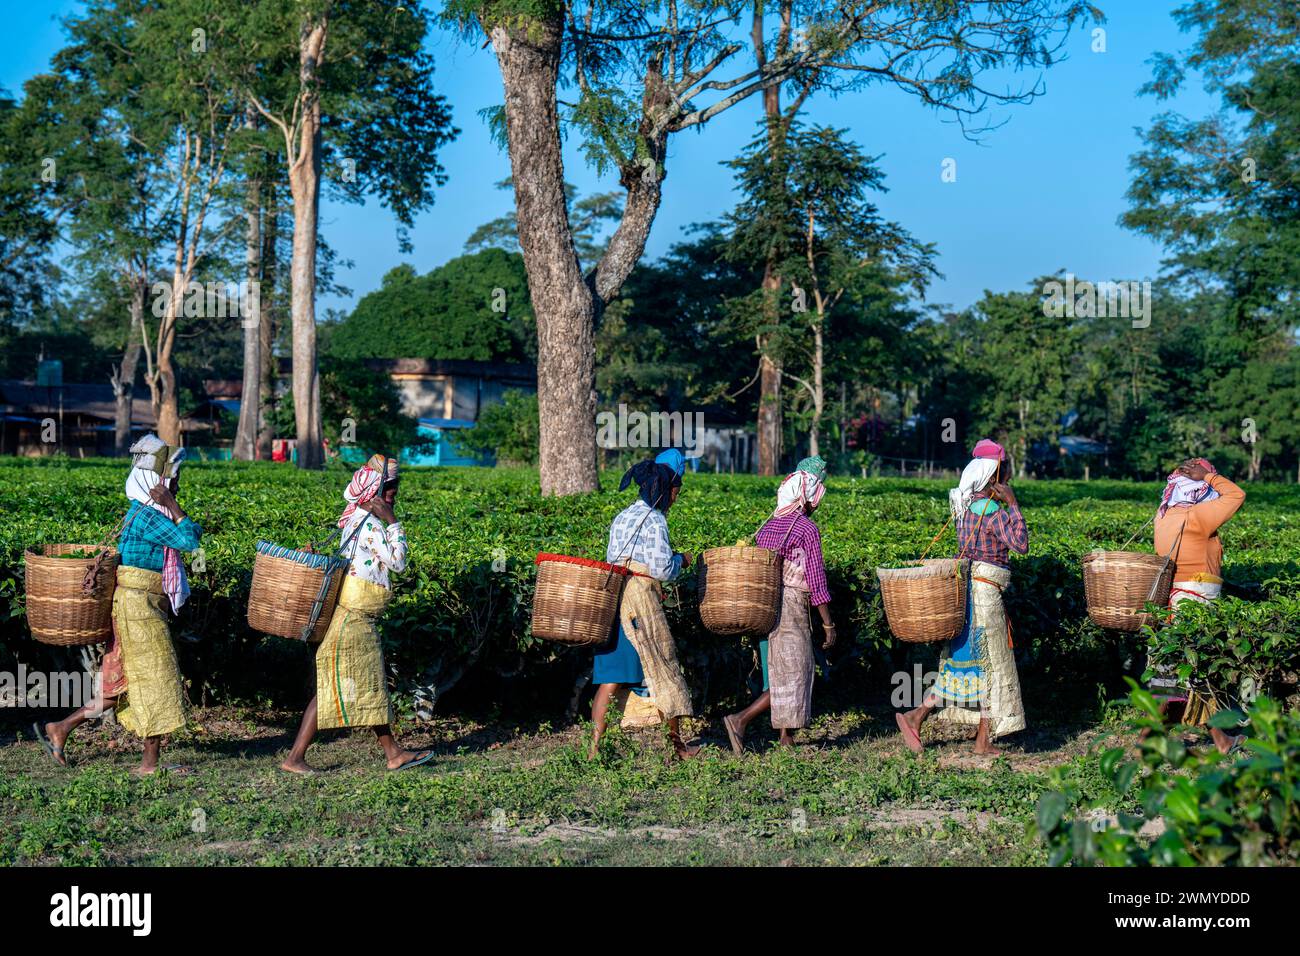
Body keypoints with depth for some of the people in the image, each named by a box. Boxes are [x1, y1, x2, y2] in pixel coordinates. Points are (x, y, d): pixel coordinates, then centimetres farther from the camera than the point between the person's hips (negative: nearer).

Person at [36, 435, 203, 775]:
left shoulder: (152, 512, 15)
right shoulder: (147, 516, -16)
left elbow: (193, 534, 11)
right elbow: (189, 540, -21)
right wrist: (171, 505, -16)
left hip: (144, 607, 10)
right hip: (139, 605, -10)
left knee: (125, 683, 13)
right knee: (156, 679, -3)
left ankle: (60, 729, 16)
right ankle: (151, 763, 3)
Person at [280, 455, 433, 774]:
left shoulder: (359, 518, 12)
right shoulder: (370, 524, -17)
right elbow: (398, 561, -15)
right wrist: (392, 521, -13)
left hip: (360, 621, 10)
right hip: (352, 619, -10)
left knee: (372, 687, 14)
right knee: (333, 690, -6)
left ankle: (393, 753, 22)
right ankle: (295, 758, -3)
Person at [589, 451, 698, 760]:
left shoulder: (622, 516, 16)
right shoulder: (654, 519, -9)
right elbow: (662, 569, -14)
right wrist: (681, 560, 6)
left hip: (611, 596, 7)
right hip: (640, 598, -7)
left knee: (609, 678, 3)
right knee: (663, 669, 7)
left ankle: (594, 746, -5)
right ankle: (677, 745, 18)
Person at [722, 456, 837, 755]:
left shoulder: (767, 526, 10)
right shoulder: (807, 528, -10)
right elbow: (816, 580, -12)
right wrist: (828, 625, -7)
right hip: (791, 610, -8)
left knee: (777, 676, 13)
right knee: (791, 679, -3)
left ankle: (786, 739, 15)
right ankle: (740, 719, -15)